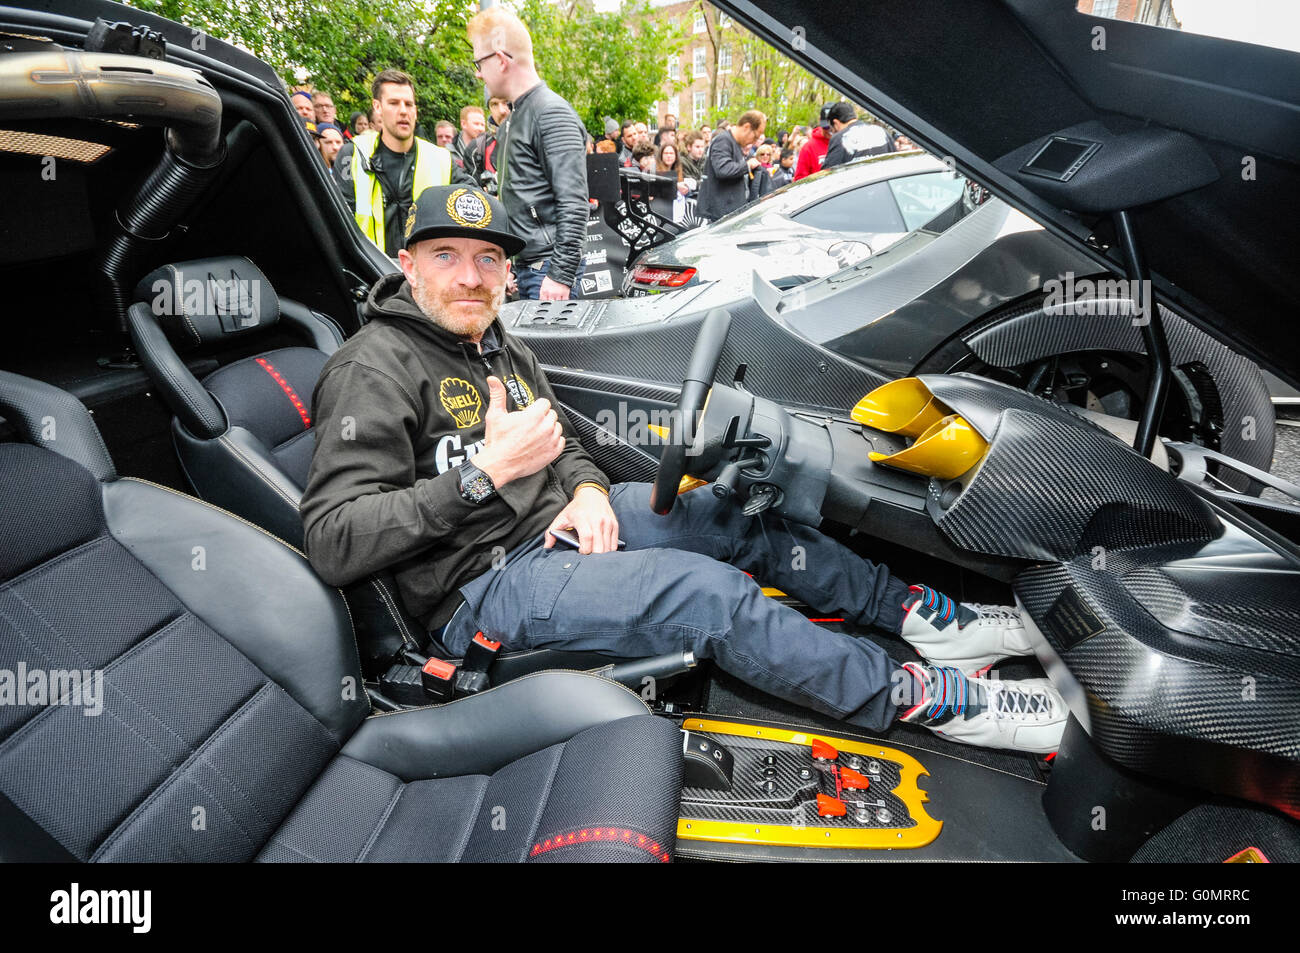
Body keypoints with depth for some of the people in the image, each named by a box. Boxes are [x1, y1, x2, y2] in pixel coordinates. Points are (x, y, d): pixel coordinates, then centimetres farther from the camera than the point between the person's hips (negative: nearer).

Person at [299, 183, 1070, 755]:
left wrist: (586, 489, -3)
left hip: (553, 524, 9)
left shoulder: (501, 347, 13)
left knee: (738, 517, -1)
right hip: (481, 587, -9)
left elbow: (566, 440, 22)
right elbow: (335, 543, -23)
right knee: (706, 592, -24)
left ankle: (921, 616, 7)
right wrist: (486, 472, -26)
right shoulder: (376, 370, -15)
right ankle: (931, 700, -14)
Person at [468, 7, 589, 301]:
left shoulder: (552, 113, -12)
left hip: (549, 266, -9)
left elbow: (573, 204, -20)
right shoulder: (514, 118, 18)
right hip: (524, 266, 9)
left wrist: (561, 275, -23)